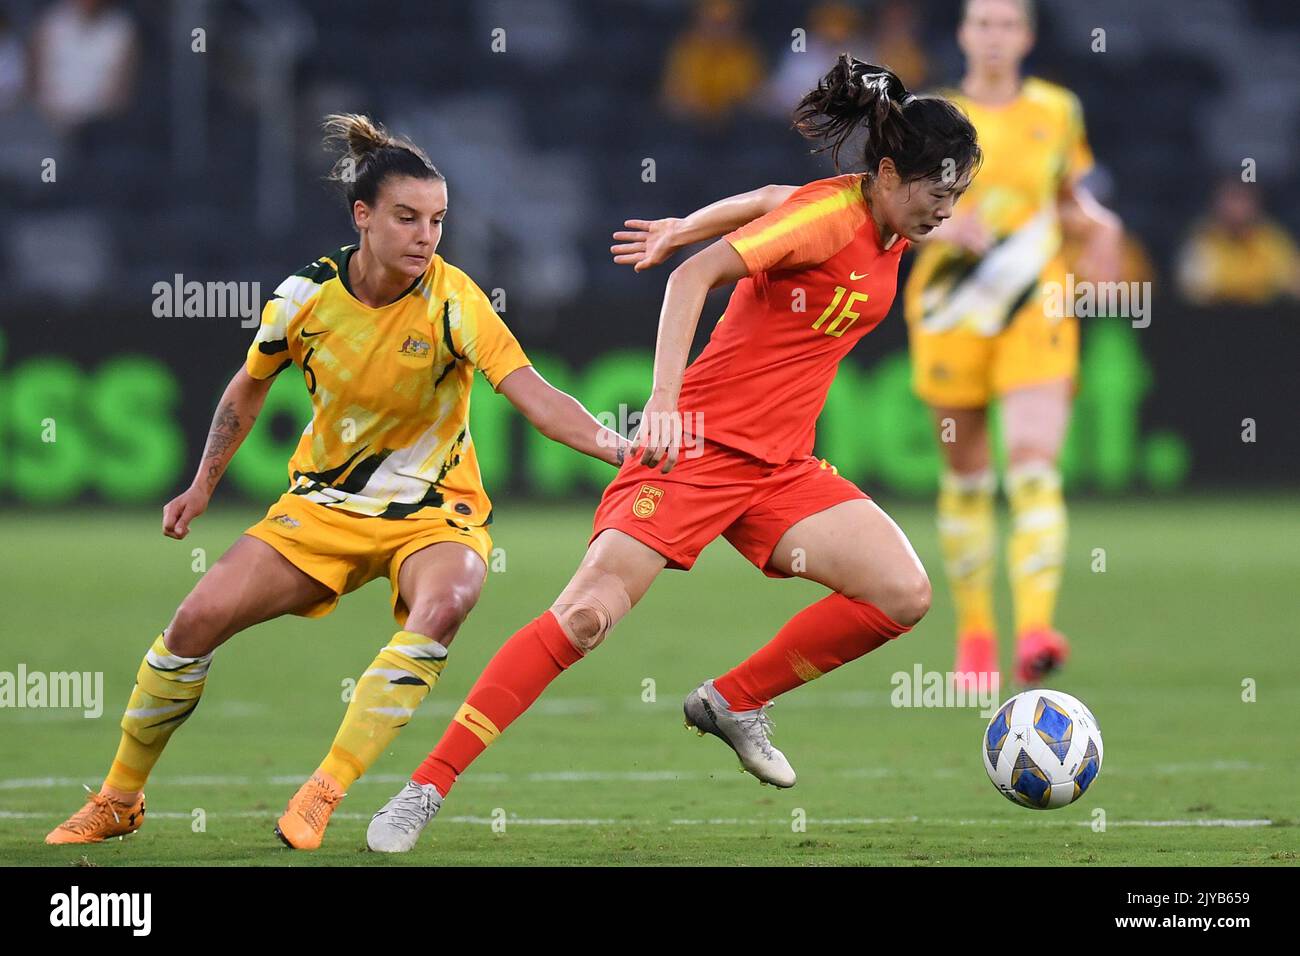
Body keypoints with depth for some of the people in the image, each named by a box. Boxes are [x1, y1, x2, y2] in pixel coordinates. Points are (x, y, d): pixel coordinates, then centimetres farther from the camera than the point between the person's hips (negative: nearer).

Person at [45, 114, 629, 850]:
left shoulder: (451, 299, -19)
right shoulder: (305, 298, -10)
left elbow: (536, 397, -28)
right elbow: (249, 389, 10)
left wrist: (618, 447, -43)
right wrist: (204, 486, 15)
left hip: (432, 511, -2)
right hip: (325, 503, 3)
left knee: (445, 602, -35)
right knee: (199, 619, -10)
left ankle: (325, 793, -28)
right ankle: (119, 801, 11)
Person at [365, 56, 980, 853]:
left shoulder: (892, 237, 7)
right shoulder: (827, 215, -17)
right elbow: (696, 275, -26)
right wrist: (665, 397, -35)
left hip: (780, 468, 8)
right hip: (700, 442, -8)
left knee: (904, 594, -7)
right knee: (588, 613, -17)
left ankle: (735, 702, 10)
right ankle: (427, 788, -12)